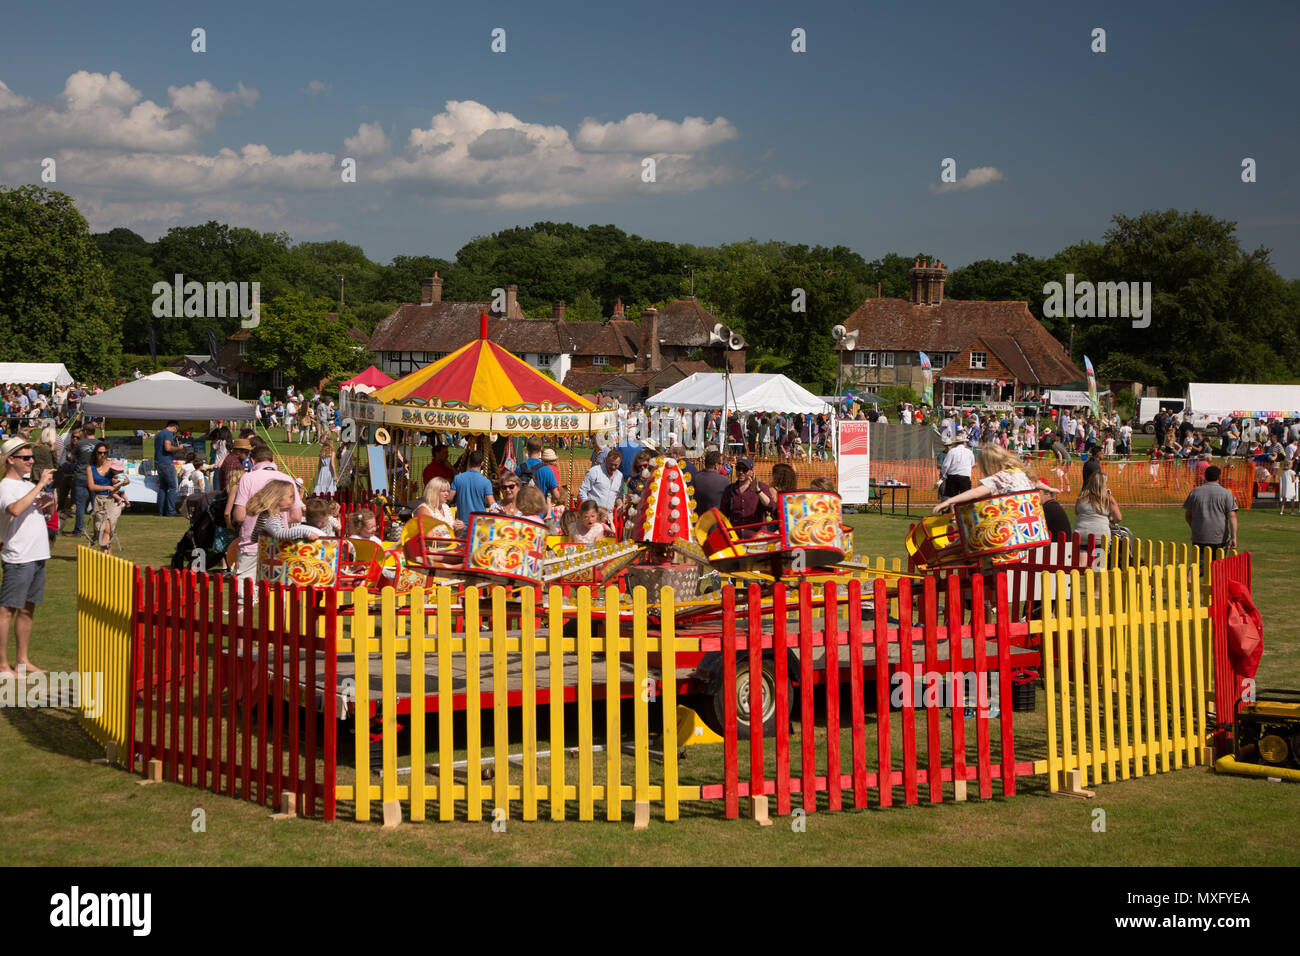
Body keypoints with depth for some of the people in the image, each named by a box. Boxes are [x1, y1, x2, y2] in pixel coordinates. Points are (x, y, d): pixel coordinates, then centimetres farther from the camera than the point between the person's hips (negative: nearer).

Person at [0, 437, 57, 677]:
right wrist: (40, 485, -28)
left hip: (38, 556, 9)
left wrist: (49, 503, 5)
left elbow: (45, 514, 29)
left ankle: (23, 661, 22)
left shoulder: (29, 485, 16)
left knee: (28, 609, 14)